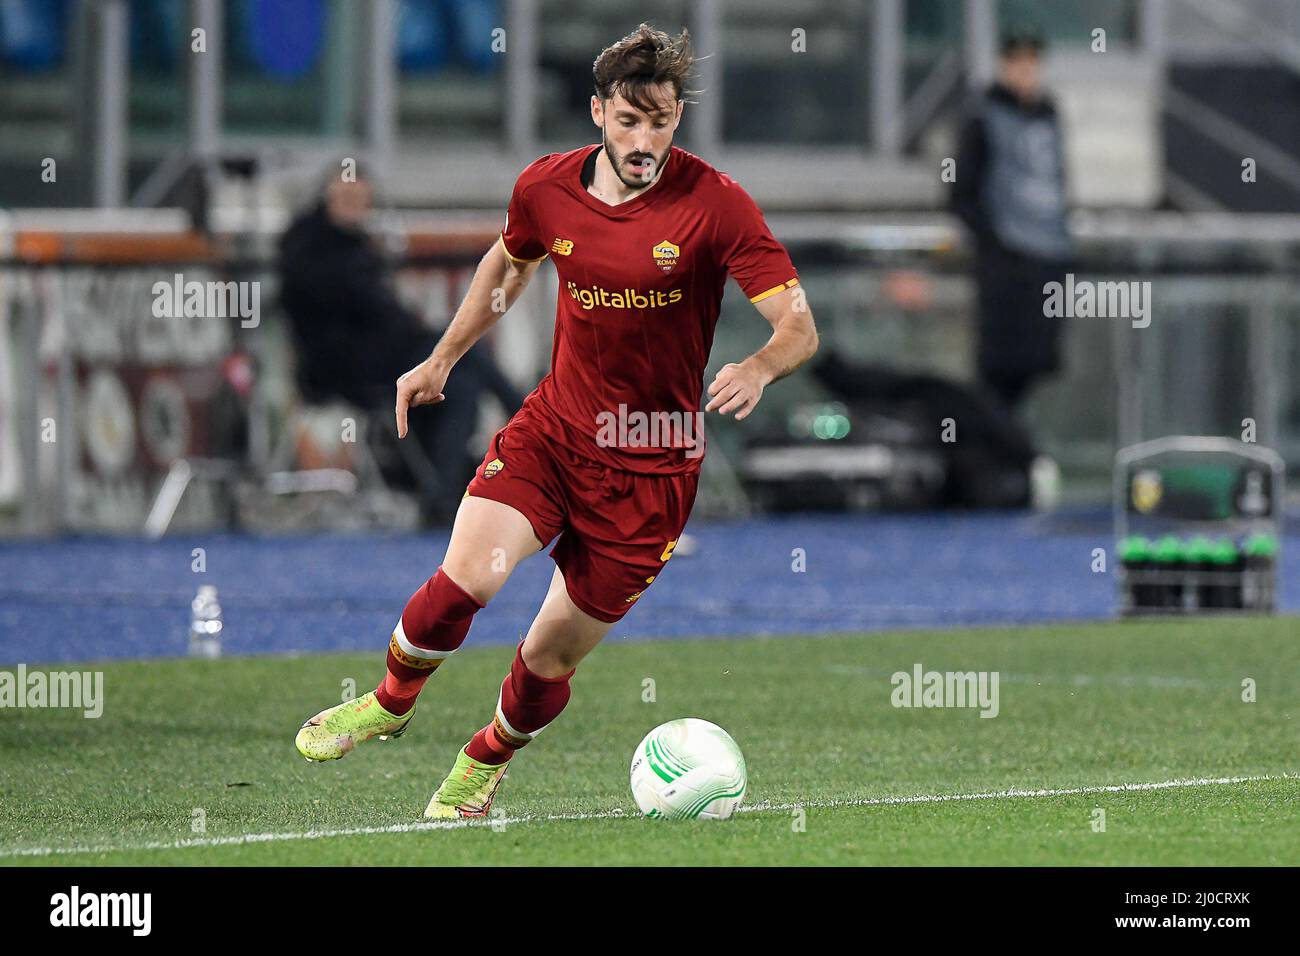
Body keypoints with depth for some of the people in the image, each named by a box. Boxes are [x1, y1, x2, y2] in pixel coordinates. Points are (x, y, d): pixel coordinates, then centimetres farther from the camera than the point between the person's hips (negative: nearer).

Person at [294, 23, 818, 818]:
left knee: (554, 655, 2)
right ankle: (391, 701, 8)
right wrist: (443, 359, 26)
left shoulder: (715, 204, -15)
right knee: (465, 579, -22)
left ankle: (486, 762, 34)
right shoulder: (548, 188, -3)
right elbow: (509, 263, 21)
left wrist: (760, 368, -39)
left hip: (651, 467, -2)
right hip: (552, 428, 2)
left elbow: (800, 327, -17)